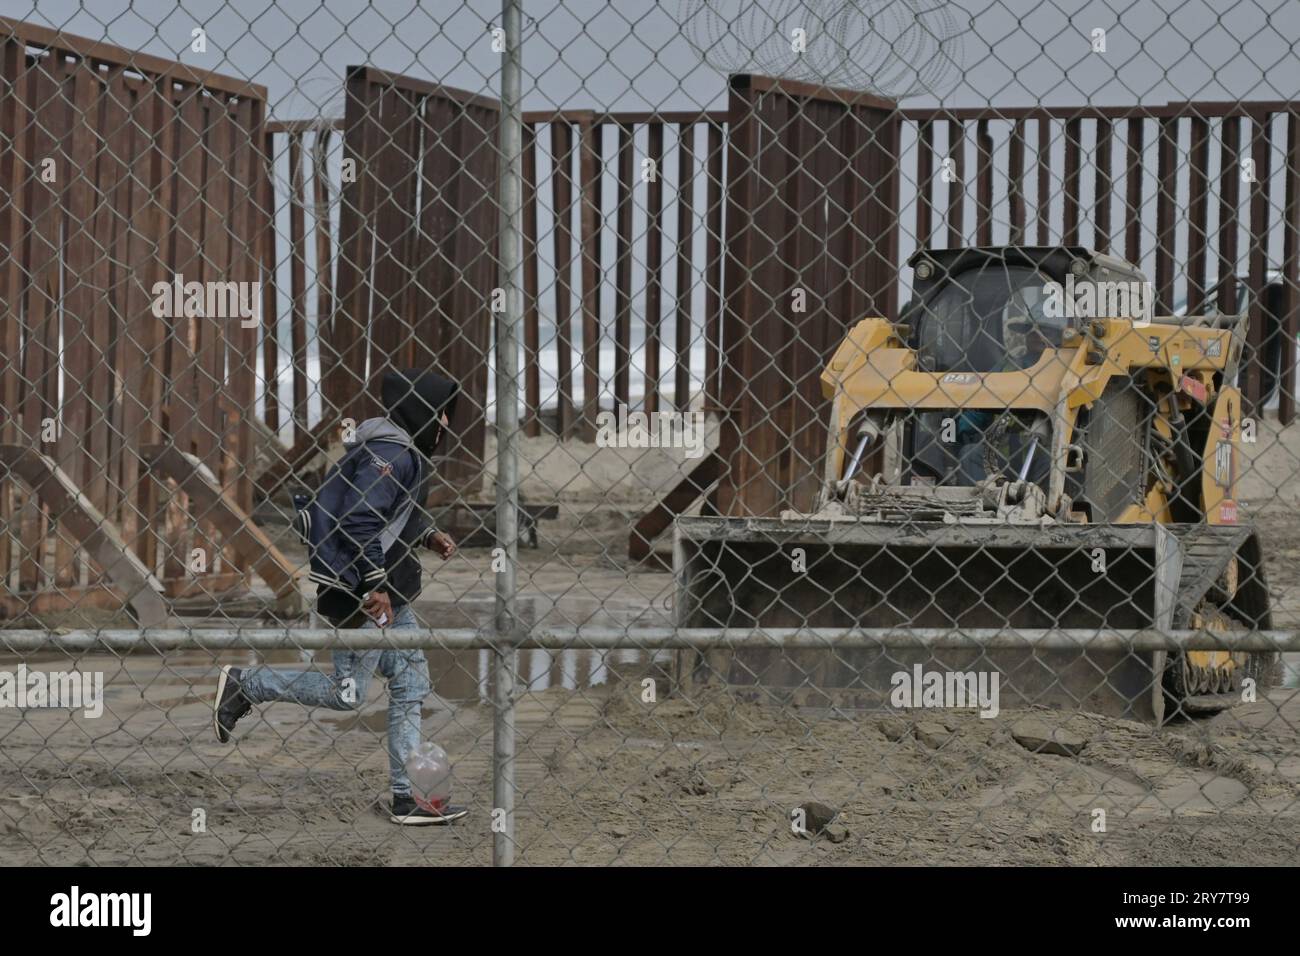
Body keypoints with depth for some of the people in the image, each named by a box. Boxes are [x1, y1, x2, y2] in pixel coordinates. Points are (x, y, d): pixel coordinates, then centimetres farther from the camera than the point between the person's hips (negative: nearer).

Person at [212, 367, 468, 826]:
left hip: (388, 589, 11)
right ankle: (243, 685, 9)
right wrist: (375, 587, -24)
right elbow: (359, 522, -25)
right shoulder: (390, 454, -19)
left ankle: (409, 797, 11)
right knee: (348, 693, -4)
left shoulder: (404, 451, 13)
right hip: (360, 586, -11)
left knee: (411, 685, 9)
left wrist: (428, 534, 14)